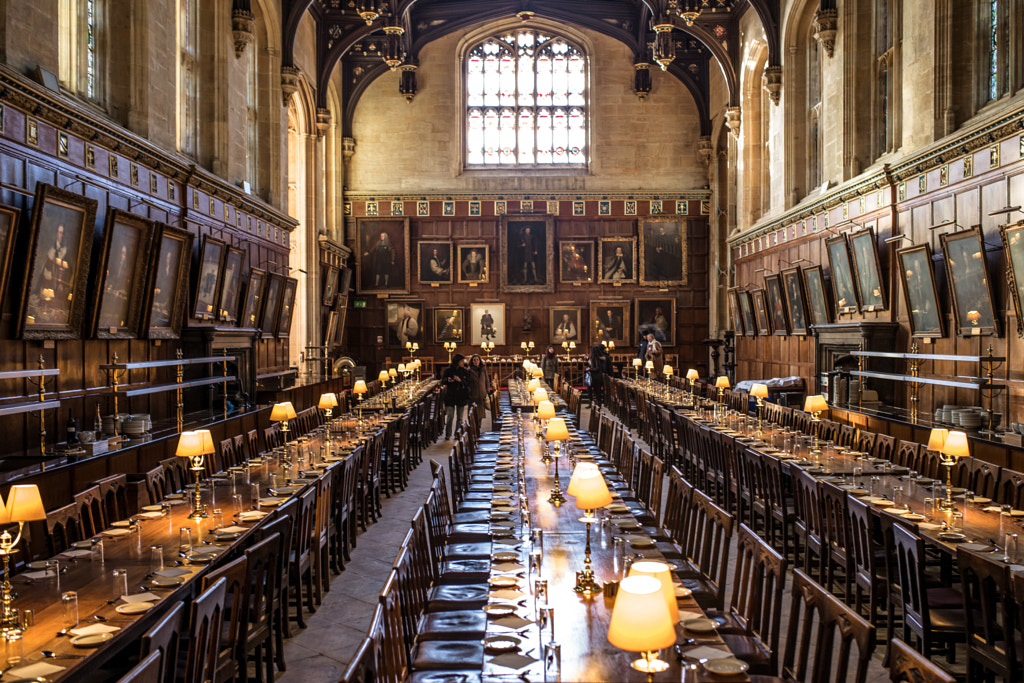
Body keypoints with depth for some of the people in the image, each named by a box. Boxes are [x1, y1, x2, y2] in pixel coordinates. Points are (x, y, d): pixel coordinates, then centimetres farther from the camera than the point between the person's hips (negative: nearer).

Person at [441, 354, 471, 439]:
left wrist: (460, 380, -17)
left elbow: (468, 384, 0)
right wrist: (447, 380, -18)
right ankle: (448, 435, 3)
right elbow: (442, 383, 3)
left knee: (460, 418, 4)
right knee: (450, 416, -5)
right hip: (450, 396, -2)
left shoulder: (465, 371, 4)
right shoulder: (448, 370, 0)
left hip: (461, 397, 2)